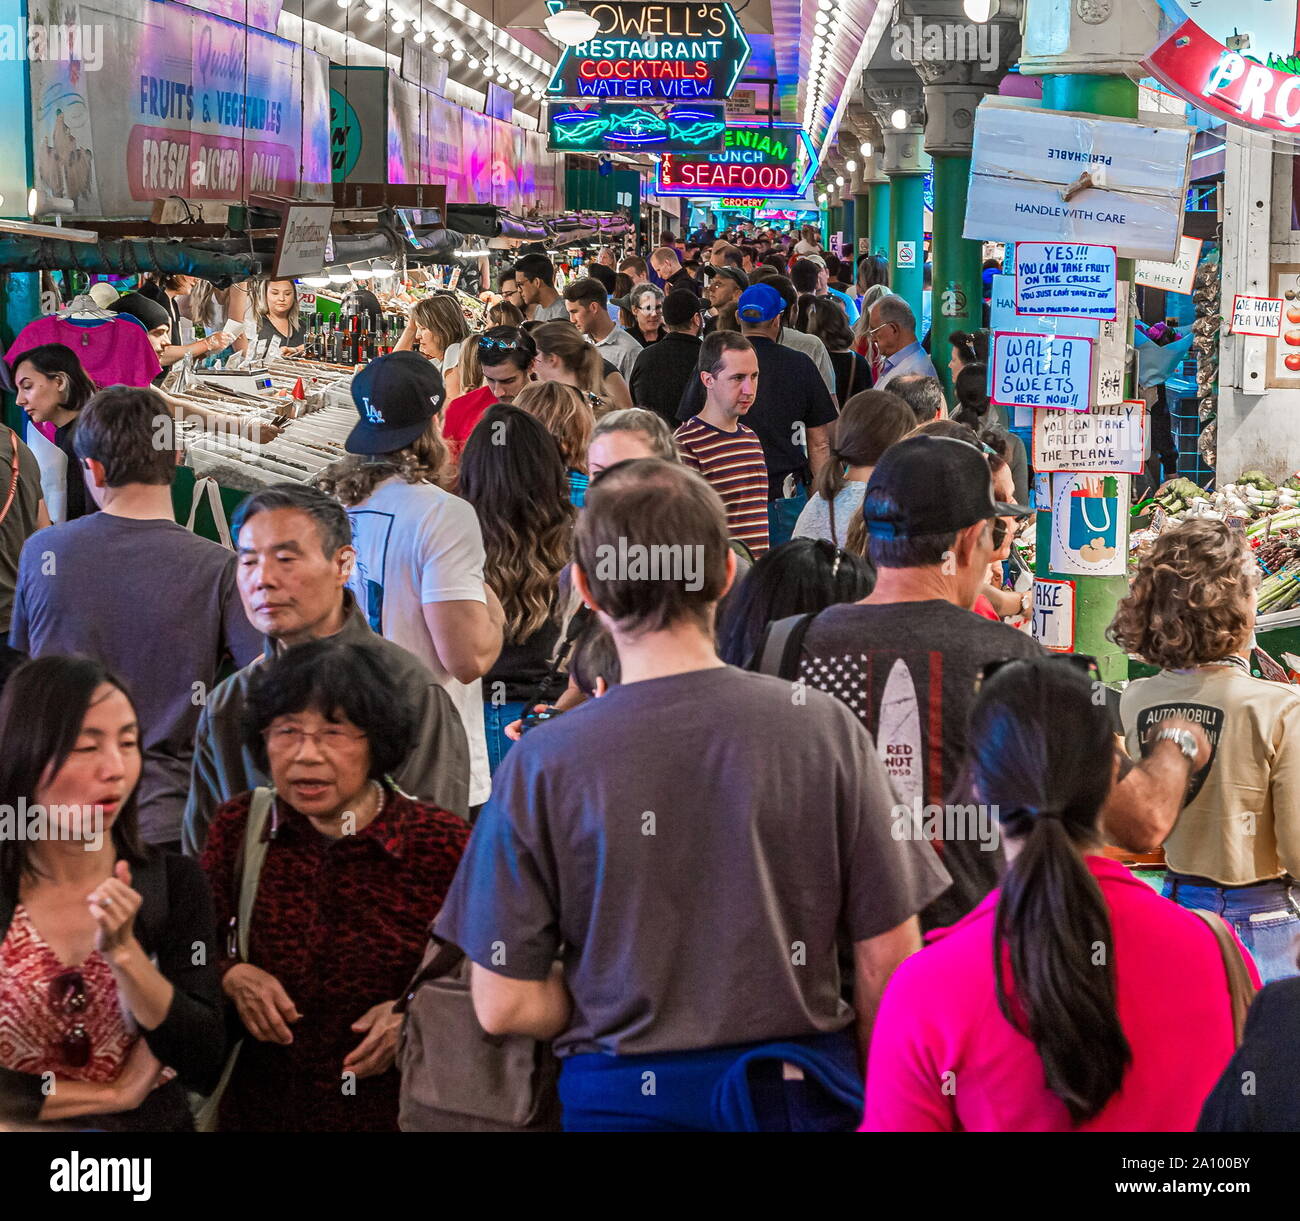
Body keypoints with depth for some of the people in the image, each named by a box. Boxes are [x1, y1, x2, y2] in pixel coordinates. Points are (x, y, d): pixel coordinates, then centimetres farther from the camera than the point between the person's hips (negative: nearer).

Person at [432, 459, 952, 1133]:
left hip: (623, 1100, -1)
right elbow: (889, 958, -6)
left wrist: (621, 1000, 6)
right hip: (801, 1093, 1)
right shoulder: (825, 728, -11)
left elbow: (505, 1007, -11)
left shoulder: (540, 765, -13)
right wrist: (879, 1085, 10)